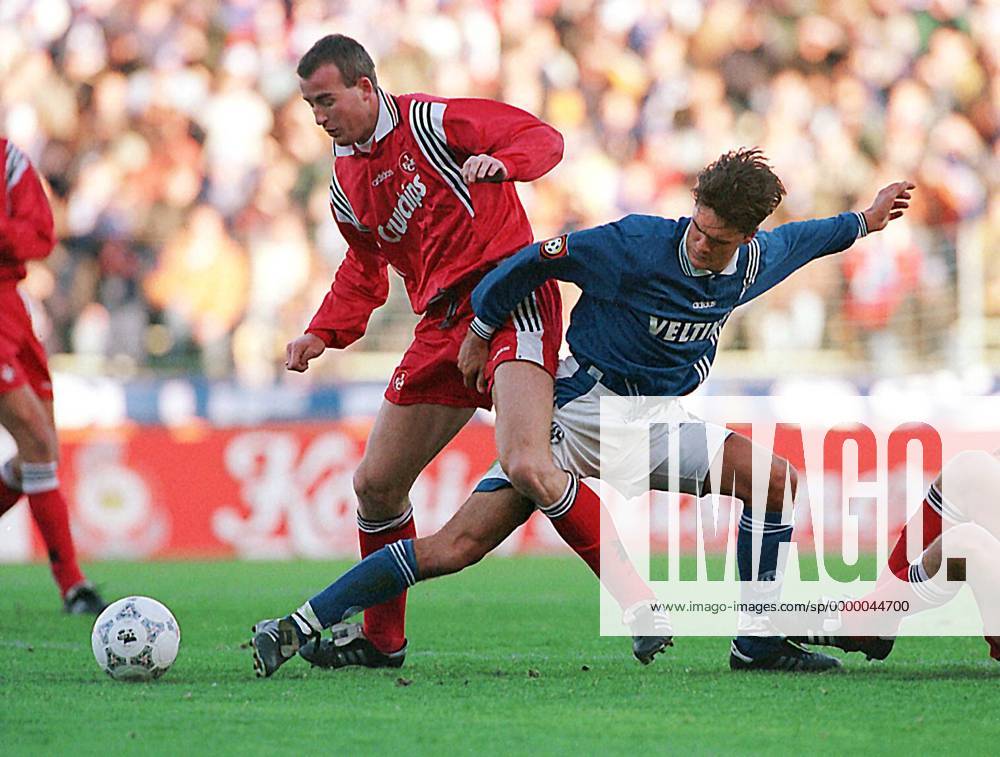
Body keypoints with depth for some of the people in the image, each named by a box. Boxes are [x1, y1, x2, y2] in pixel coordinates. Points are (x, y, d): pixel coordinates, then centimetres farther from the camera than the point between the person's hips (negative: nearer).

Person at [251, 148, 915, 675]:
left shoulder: (754, 263, -2)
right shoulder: (638, 244, -22)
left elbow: (795, 241, 23)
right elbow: (535, 261, -12)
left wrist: (863, 222, 36)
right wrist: (480, 332, -1)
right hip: (578, 409, -6)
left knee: (779, 482, -7)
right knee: (456, 547, -16)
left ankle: (759, 645, 0)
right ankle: (298, 627, -14)